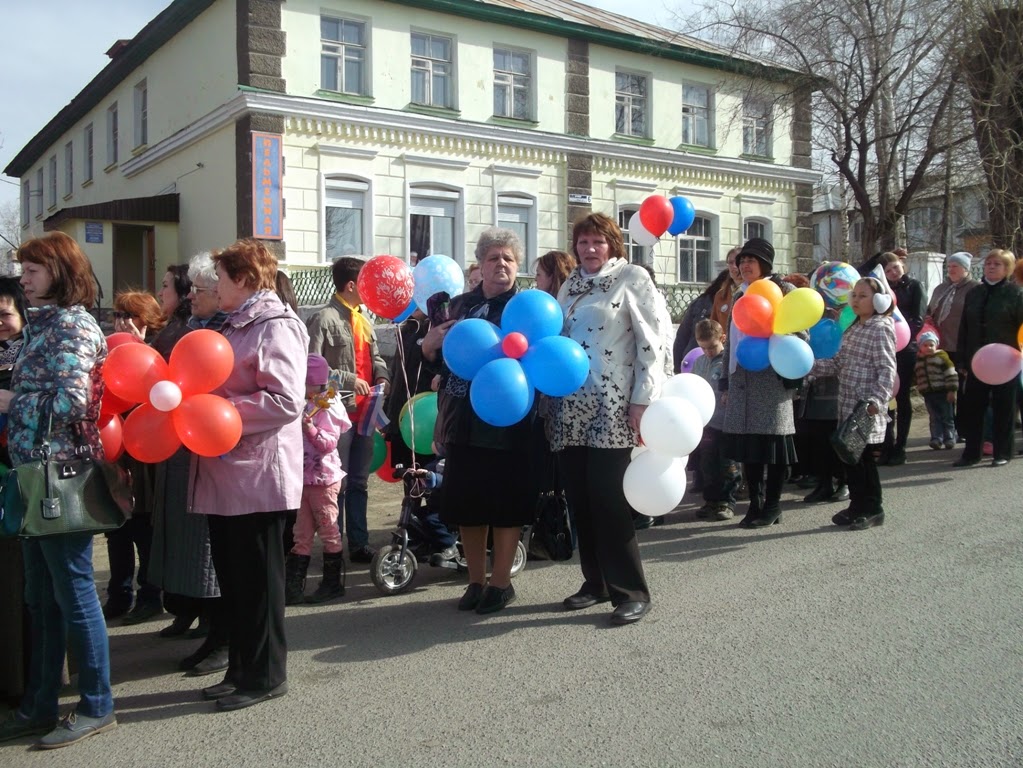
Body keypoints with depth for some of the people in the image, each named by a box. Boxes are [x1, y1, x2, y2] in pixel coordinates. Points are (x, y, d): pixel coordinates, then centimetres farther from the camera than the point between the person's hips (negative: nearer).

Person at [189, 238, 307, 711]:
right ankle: (240, 668, 26)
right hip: (223, 477, 9)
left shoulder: (276, 326, -11)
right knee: (231, 577, 15)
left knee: (257, 579, 1)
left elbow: (285, 401, -22)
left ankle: (265, 675, 14)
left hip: (257, 476, -9)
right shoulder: (234, 325, 19)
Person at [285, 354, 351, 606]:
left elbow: (330, 443, -19)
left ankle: (333, 582, 14)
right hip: (300, 478, 7)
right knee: (301, 534, 8)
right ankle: (293, 586, 11)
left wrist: (310, 429, -28)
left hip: (323, 479, -7)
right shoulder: (299, 406, 10)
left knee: (328, 530, 4)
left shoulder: (327, 408, -10)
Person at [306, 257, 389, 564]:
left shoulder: (363, 320, 16)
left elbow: (375, 356, 23)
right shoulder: (325, 319, -11)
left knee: (359, 482, 15)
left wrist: (381, 376, 2)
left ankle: (358, 543, 24)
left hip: (364, 411, 8)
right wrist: (348, 379, -18)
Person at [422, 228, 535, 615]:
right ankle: (476, 580, 23)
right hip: (463, 420, 4)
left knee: (505, 502, 3)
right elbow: (437, 360, 15)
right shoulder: (458, 305, 12)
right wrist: (429, 345, -6)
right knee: (466, 501, 9)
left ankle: (501, 582, 18)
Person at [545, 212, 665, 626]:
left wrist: (643, 400, -14)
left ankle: (631, 591, 1)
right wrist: (548, 391, 11)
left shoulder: (632, 277, -1)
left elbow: (652, 342, -8)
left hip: (612, 408, -6)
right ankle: (596, 581, 20)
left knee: (608, 498, -9)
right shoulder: (570, 285, 16)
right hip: (570, 407, 6)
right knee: (579, 498, 7)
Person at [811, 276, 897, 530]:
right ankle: (858, 505, 22)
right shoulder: (853, 329, 17)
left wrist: (877, 400, -26)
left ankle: (872, 509, 11)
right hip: (847, 404, 8)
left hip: (865, 407, -8)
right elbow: (838, 364, 14)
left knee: (863, 456, -1)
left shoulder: (881, 329, -8)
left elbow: (887, 369, -15)